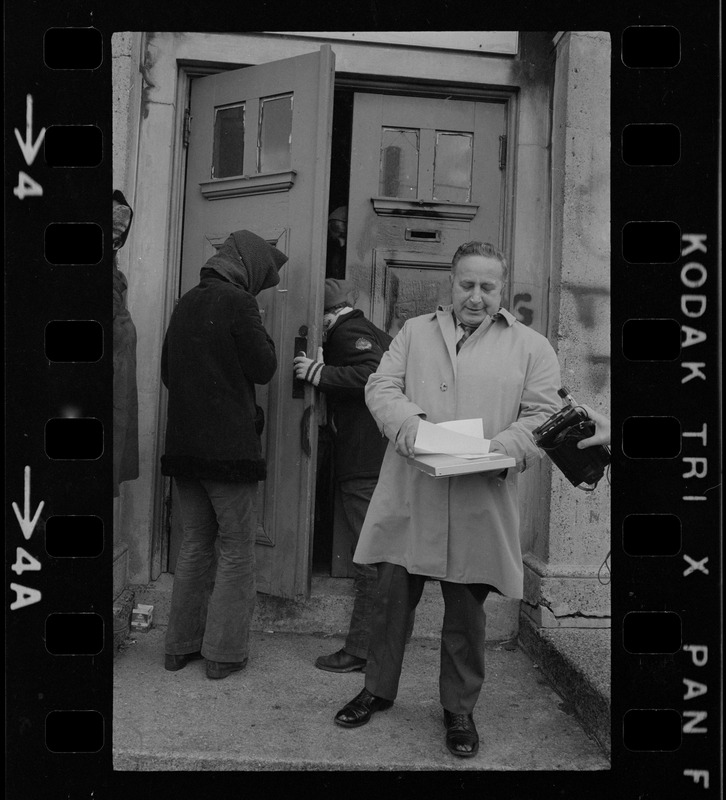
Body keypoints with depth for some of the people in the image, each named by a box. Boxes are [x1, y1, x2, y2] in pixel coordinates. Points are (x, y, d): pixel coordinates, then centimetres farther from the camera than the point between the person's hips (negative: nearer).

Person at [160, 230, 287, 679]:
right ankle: (225, 651, 9)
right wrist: (259, 330, 5)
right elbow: (264, 368, -7)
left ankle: (182, 645, 23)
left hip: (184, 444, 7)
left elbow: (168, 372, 17)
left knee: (196, 545, 16)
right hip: (231, 444, -7)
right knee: (238, 550, 4)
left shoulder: (187, 303, 12)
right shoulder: (238, 302, -10)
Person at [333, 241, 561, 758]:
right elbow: (381, 387, 5)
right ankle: (378, 690, 33)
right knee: (392, 595, 11)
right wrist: (412, 424, -15)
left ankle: (460, 709, 30)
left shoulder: (532, 346, 7)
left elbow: (544, 415, 1)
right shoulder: (416, 331, 13)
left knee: (466, 610, 10)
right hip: (409, 495, 2)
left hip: (480, 502, -1)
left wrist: (500, 448, -17)